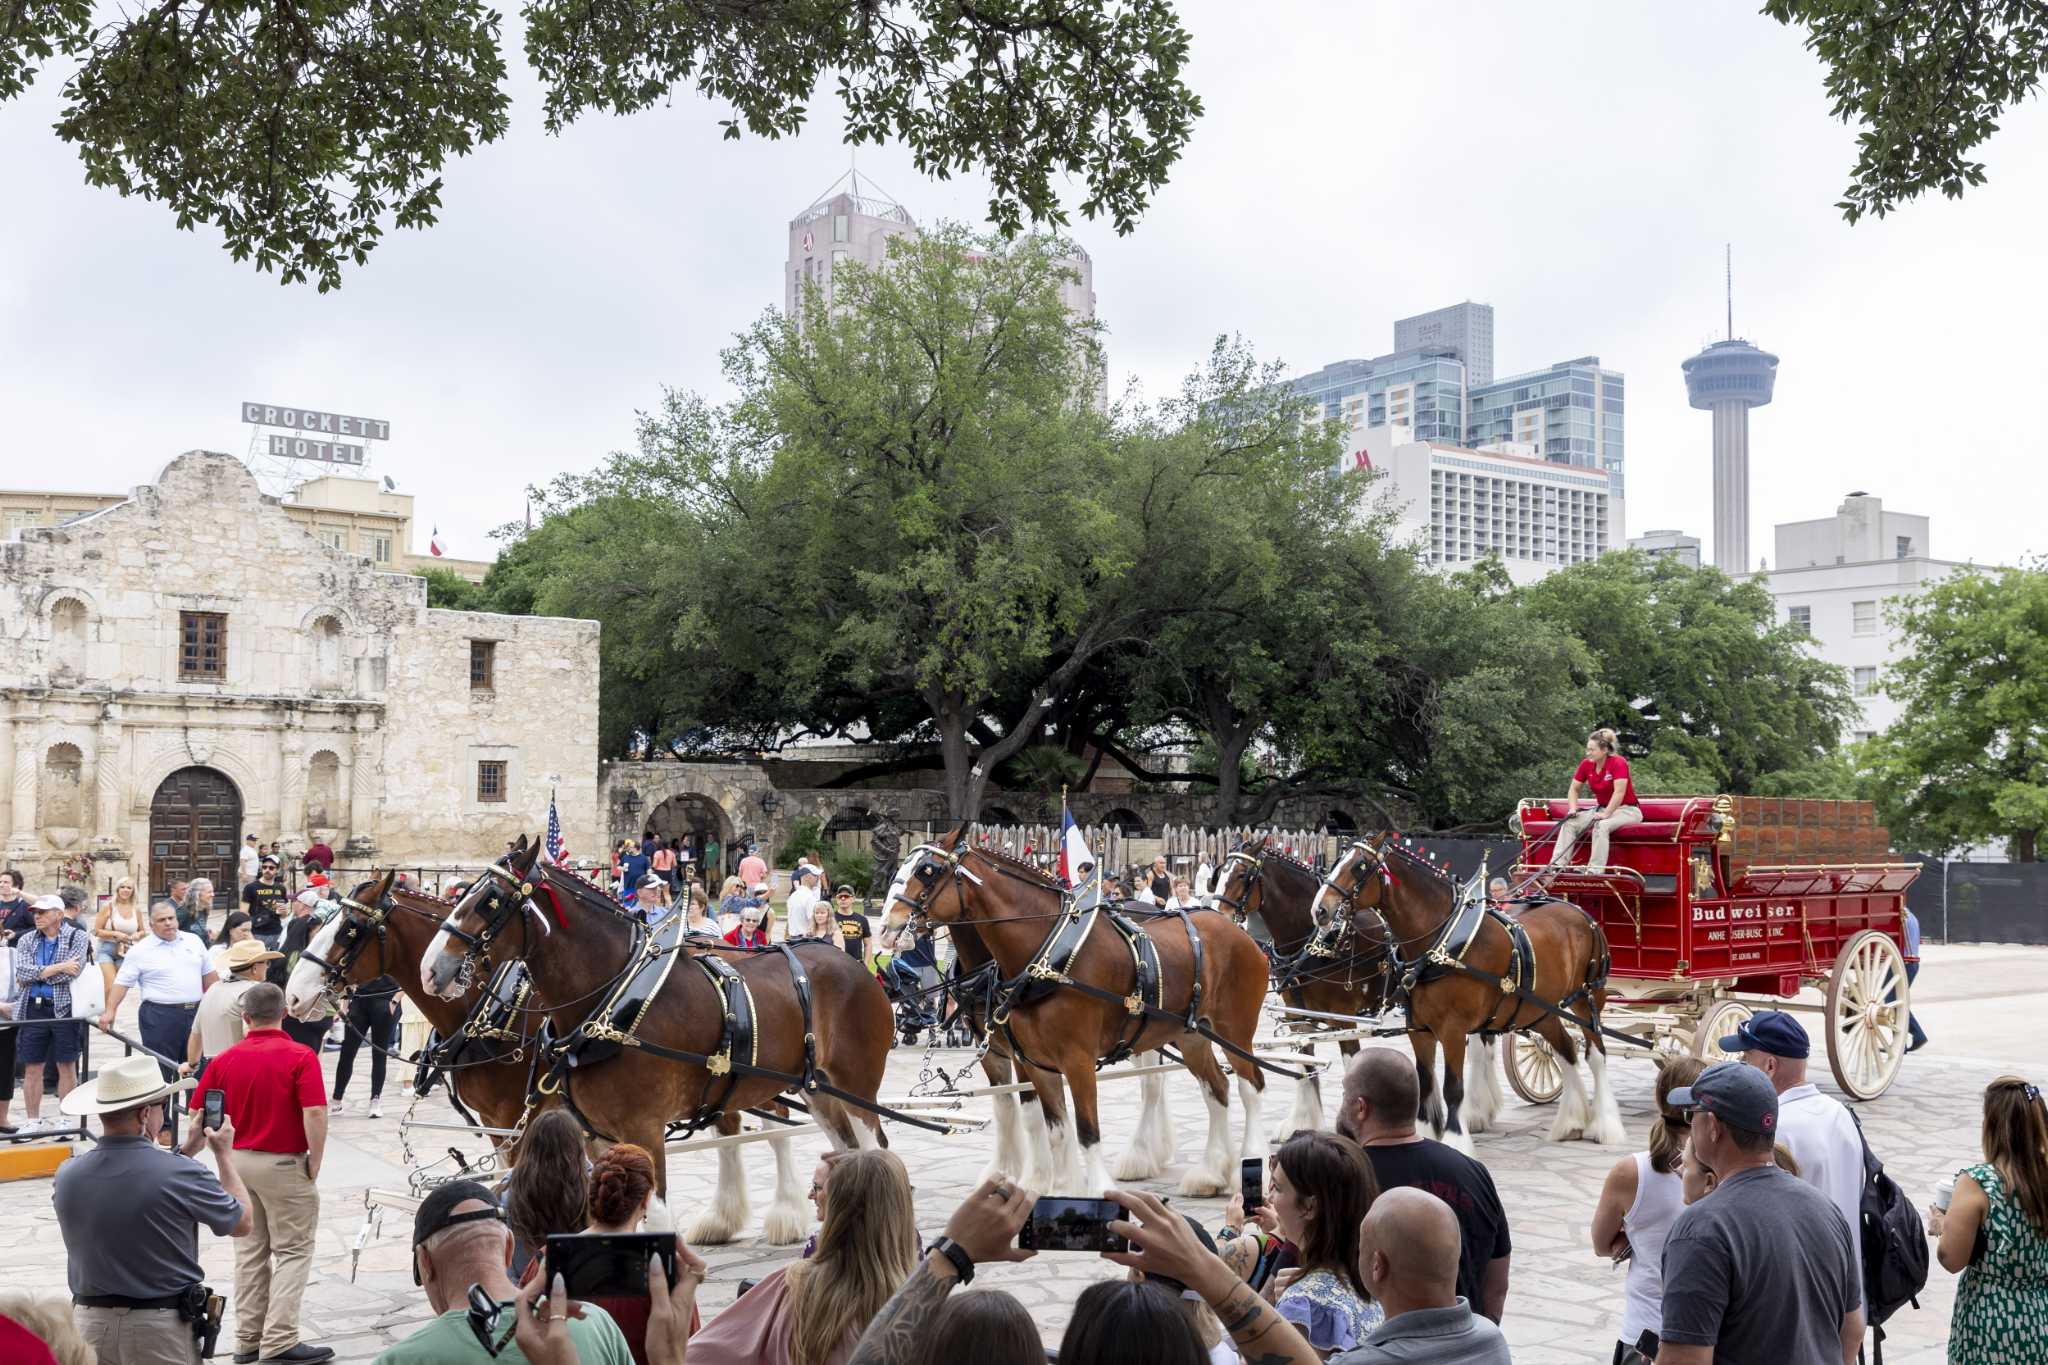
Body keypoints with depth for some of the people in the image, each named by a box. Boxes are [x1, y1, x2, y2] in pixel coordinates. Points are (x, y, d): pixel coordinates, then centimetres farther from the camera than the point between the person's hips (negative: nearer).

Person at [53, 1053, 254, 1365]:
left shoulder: (67, 1176, -6)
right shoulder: (179, 1175, -21)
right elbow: (243, 1223, -3)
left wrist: (185, 1152, 19)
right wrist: (223, 1153, 7)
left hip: (89, 1322, 5)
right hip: (161, 1328, -4)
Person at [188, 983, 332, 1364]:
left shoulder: (223, 1061, 2)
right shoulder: (300, 1057, -13)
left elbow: (198, 1114, 3)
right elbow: (315, 1114, -21)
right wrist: (315, 1163, -10)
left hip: (238, 1161, 5)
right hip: (284, 1165, -5)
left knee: (249, 1252, 15)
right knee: (292, 1251, 3)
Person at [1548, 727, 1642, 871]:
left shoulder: (1618, 763, -19)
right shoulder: (1586, 764, -1)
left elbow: (1619, 792, -26)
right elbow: (1573, 789, 8)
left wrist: (1606, 814, -29)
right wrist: (1573, 809, -8)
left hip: (1627, 810, -7)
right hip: (1601, 809, 7)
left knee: (1601, 825, -35)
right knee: (1570, 823, -12)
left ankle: (1595, 870, -36)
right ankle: (1557, 864, -18)